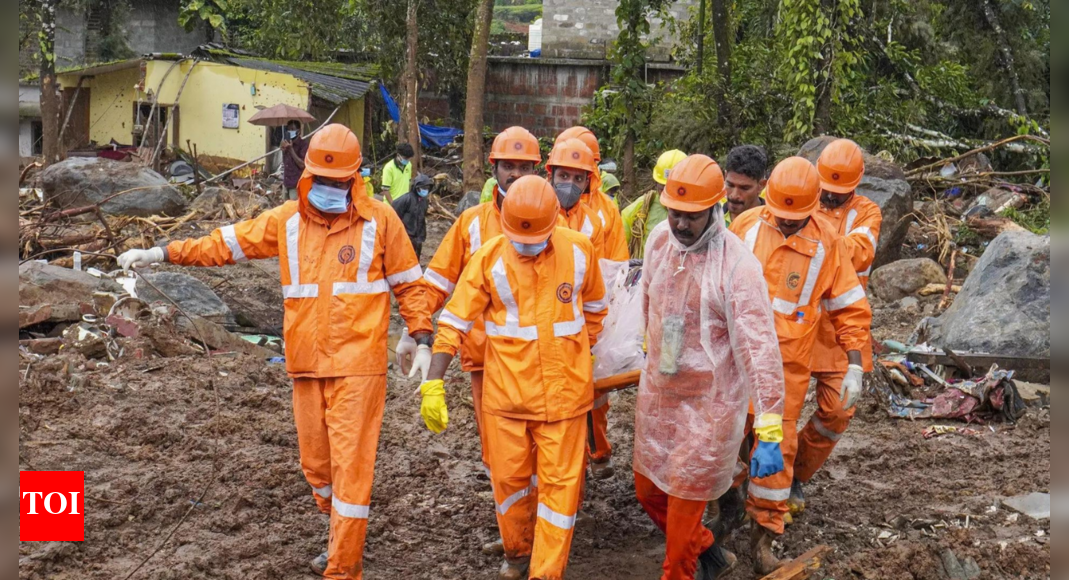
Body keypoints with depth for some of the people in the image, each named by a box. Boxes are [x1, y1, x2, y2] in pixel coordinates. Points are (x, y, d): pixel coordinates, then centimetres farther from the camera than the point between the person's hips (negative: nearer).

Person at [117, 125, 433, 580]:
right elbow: (226, 243, 9)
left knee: (350, 465, -5)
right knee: (316, 465, 15)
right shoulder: (287, 220, 6)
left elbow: (409, 285, 3)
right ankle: (344, 541, 37)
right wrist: (161, 254, 6)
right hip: (307, 367, 5)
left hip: (358, 366, -4)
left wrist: (423, 341, -3)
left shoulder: (379, 220, -2)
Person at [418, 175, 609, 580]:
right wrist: (433, 384, -13)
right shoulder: (489, 257, -10)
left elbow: (594, 307, 12)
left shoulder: (579, 250, -6)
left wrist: (586, 353, 20)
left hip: (564, 391, 0)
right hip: (505, 393, 0)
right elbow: (454, 322, -8)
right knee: (509, 479, 13)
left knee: (559, 484, 4)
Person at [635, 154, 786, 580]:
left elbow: (760, 350, -26)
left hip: (709, 402, -6)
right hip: (658, 391, 7)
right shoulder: (659, 238, -5)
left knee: (684, 501, 6)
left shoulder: (737, 266, -24)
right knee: (647, 489, 18)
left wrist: (769, 433, -29)